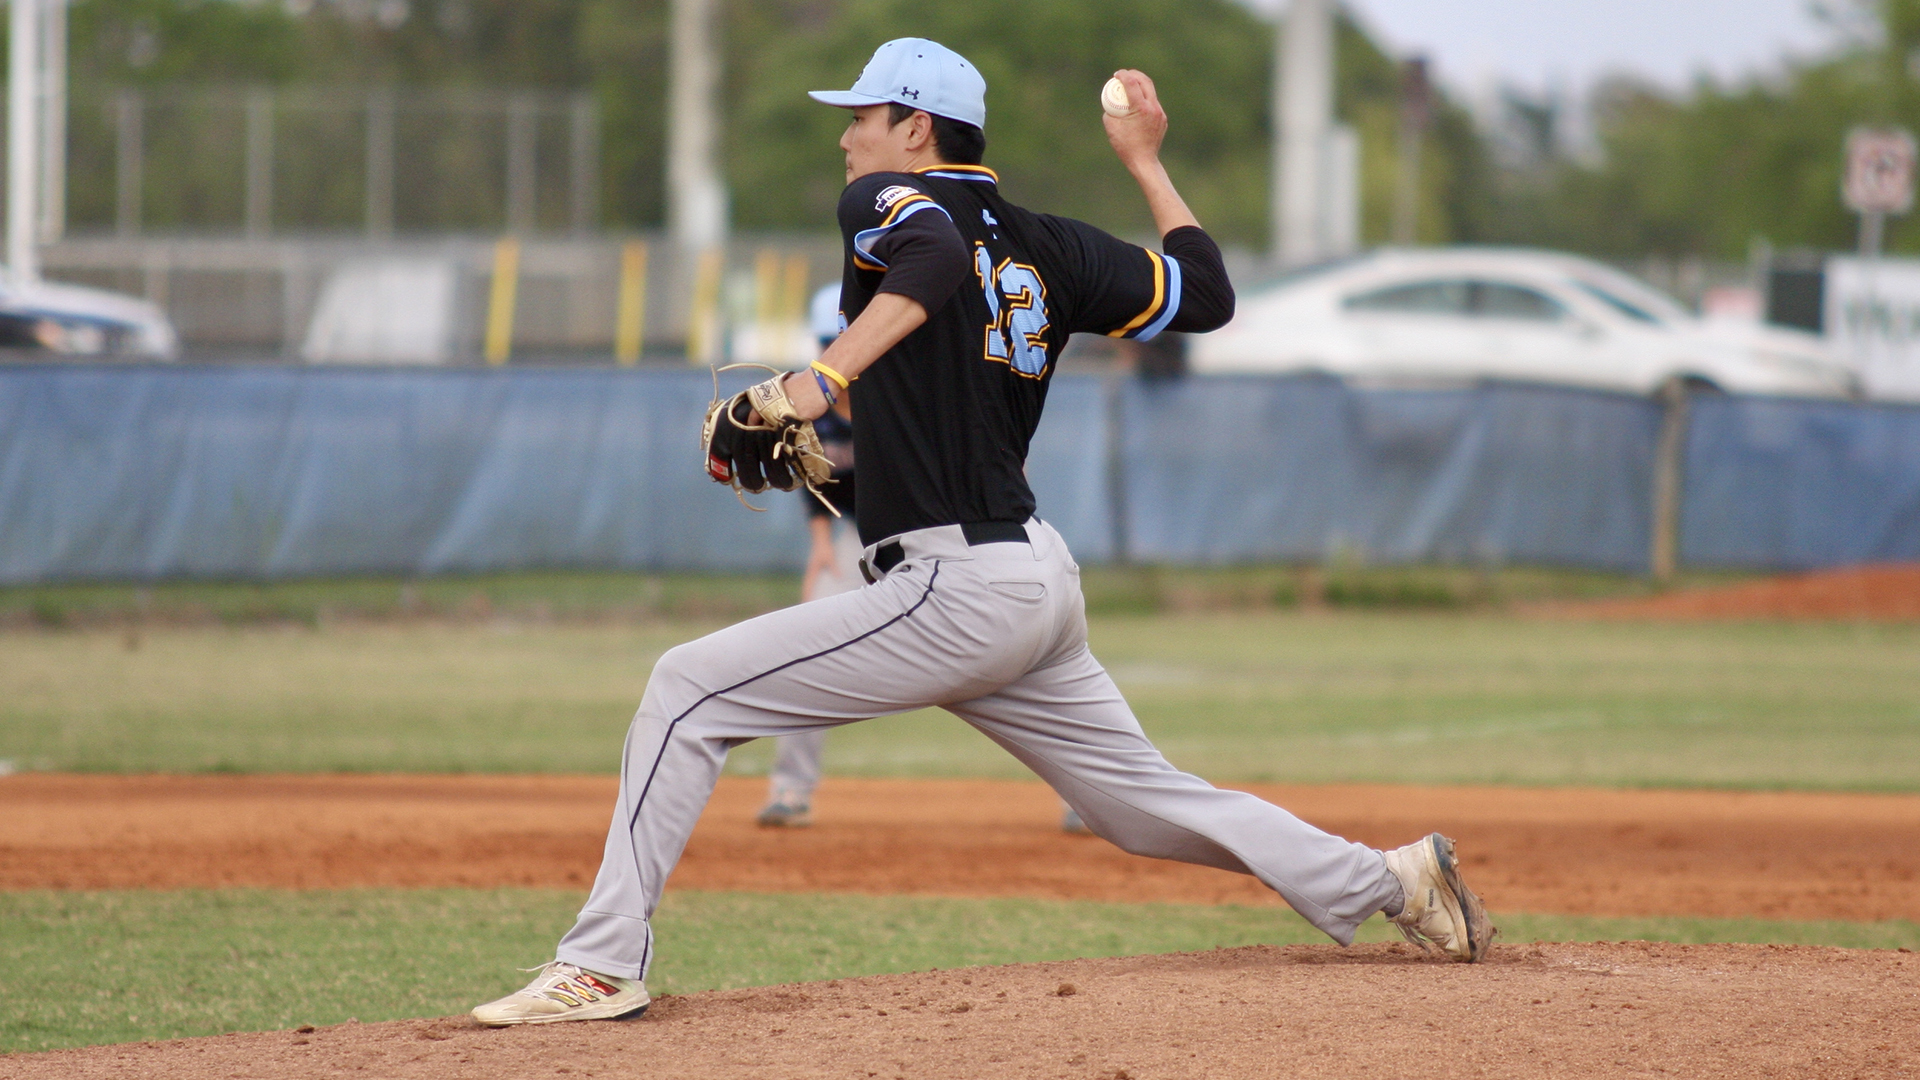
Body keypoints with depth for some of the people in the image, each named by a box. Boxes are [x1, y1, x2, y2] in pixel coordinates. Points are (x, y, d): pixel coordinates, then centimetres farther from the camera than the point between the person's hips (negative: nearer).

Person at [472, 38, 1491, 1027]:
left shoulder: (884, 199, -5)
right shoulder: (1046, 246, 14)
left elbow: (936, 256, -29)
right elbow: (1205, 293, 17)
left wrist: (825, 376, -36)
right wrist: (1143, 161, 27)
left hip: (956, 594, -8)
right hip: (1039, 577, 8)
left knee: (689, 688, -8)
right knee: (1145, 802, 19)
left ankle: (604, 965, -13)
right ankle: (1393, 882, 16)